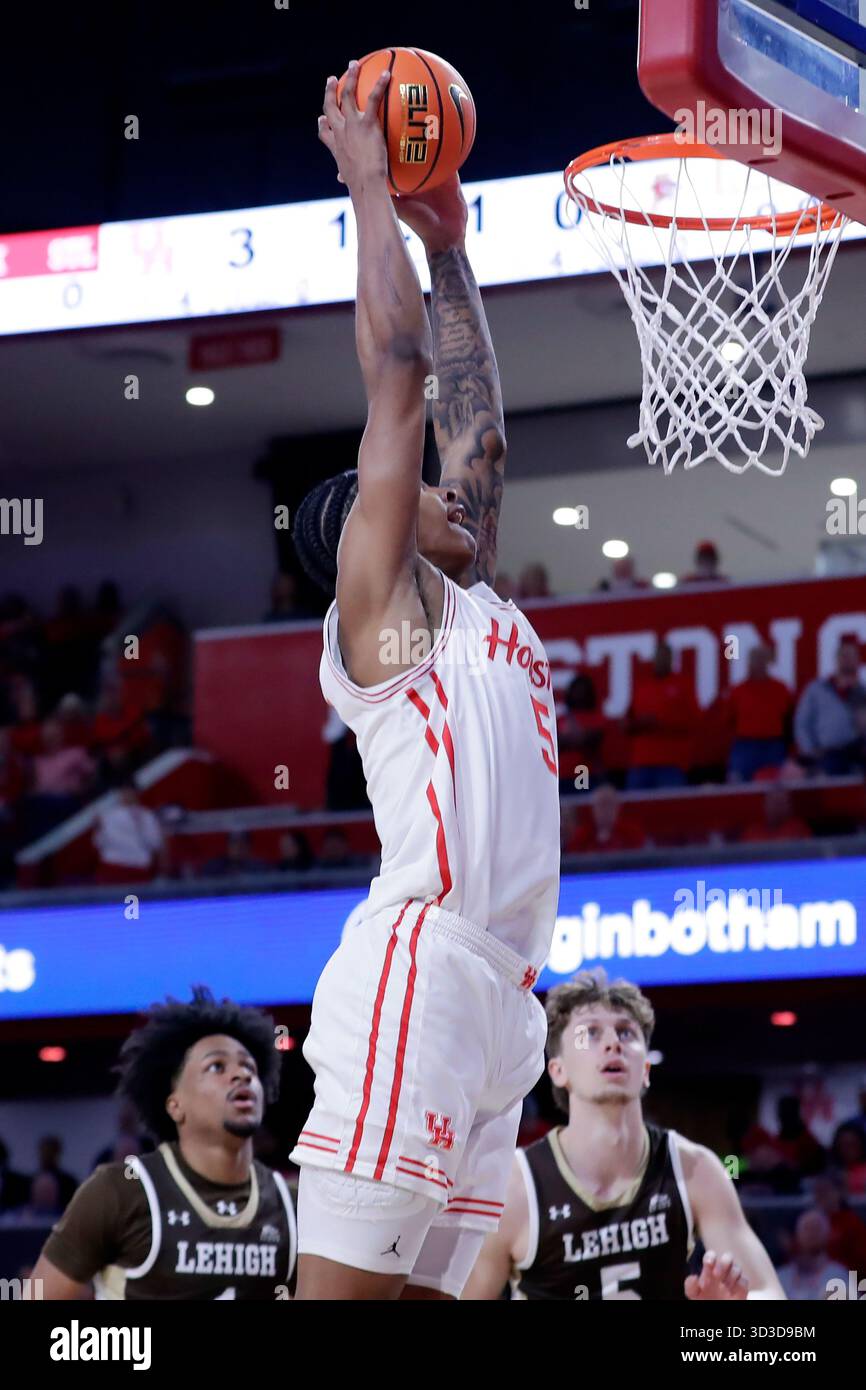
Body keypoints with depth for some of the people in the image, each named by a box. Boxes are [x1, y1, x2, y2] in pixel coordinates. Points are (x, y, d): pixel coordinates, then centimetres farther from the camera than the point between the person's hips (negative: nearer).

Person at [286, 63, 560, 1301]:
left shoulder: (473, 602, 26)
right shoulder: (380, 598, 5)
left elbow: (473, 424, 33)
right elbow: (396, 370, 2)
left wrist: (450, 244, 35)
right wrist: (371, 190, 9)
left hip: (502, 993, 9)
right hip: (423, 964, -9)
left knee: (422, 1287, 2)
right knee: (343, 1282, -16)